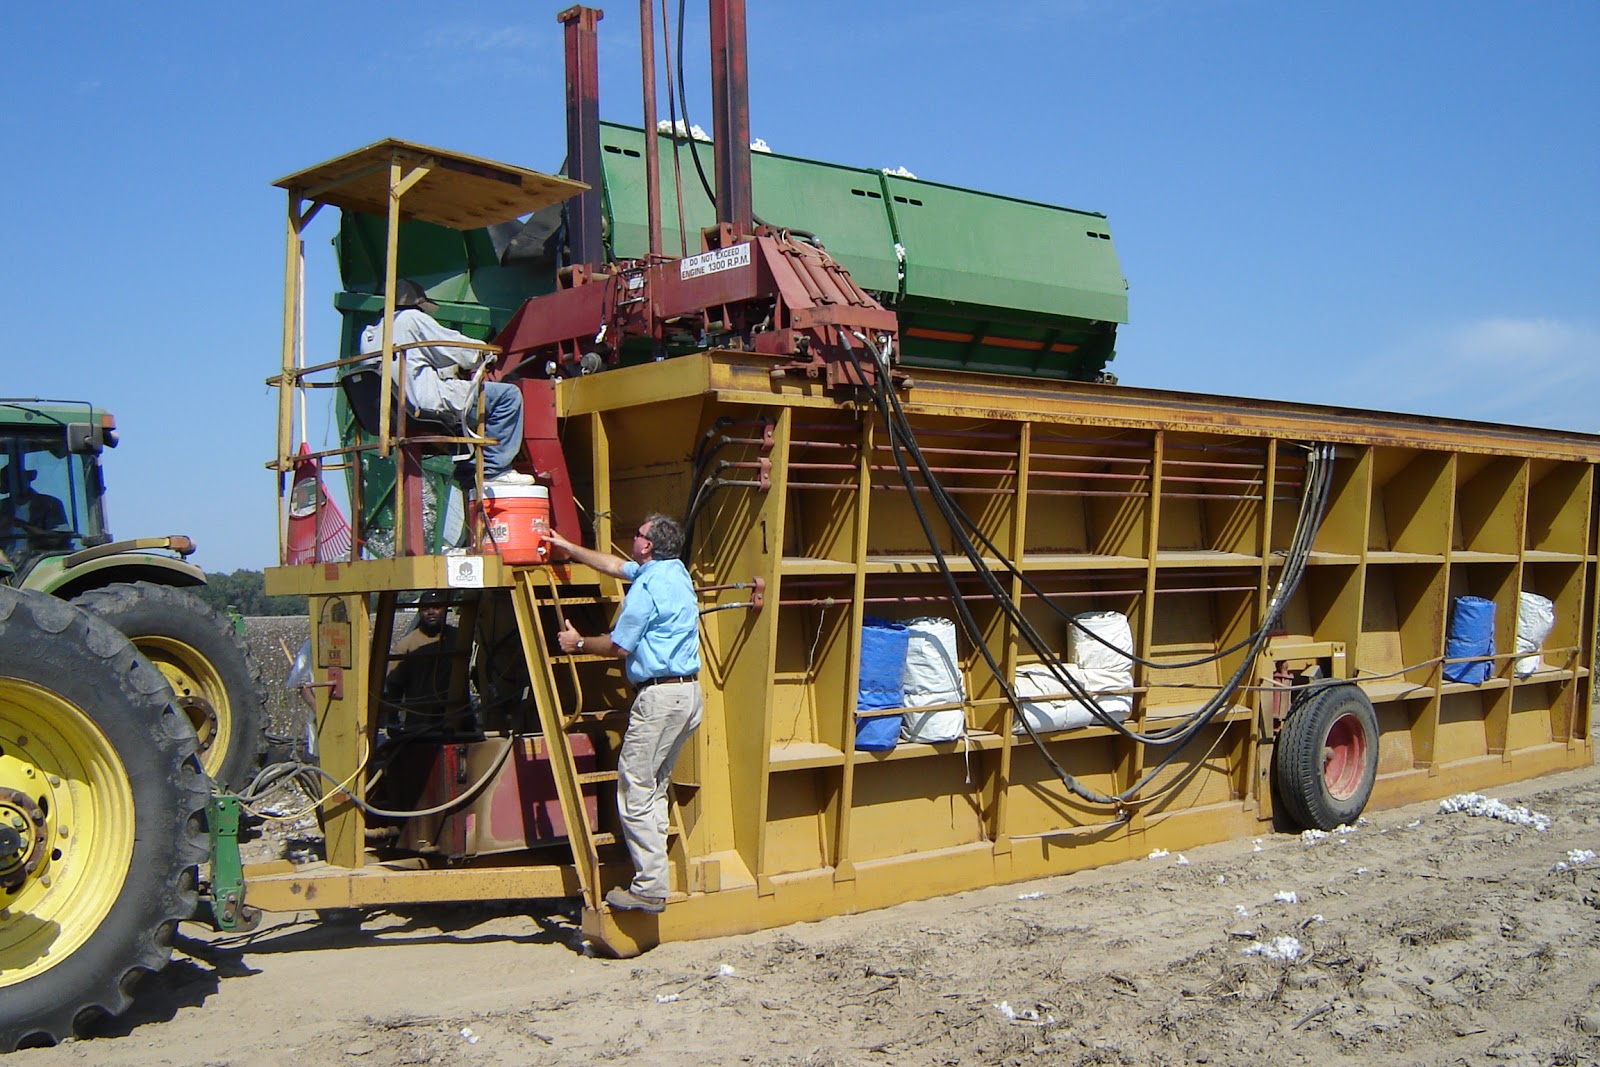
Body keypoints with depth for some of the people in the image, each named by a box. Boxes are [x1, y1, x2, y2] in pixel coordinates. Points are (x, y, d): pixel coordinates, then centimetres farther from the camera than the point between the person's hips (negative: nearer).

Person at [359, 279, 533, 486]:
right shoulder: (411, 318, -1)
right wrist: (484, 353, 17)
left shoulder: (369, 334, 22)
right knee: (509, 395, -9)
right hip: (429, 402, -9)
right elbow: (453, 346, 0)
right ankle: (494, 470, -11)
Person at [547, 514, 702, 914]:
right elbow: (615, 565, 29)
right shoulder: (676, 572, 15)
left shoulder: (647, 586, -14)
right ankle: (652, 875, 19)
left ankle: (650, 888, -6)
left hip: (659, 696, -10)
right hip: (690, 694, 10)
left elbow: (619, 646, -10)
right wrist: (567, 547, 36)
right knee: (655, 787, 16)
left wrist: (579, 643, 8)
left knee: (635, 791, -5)